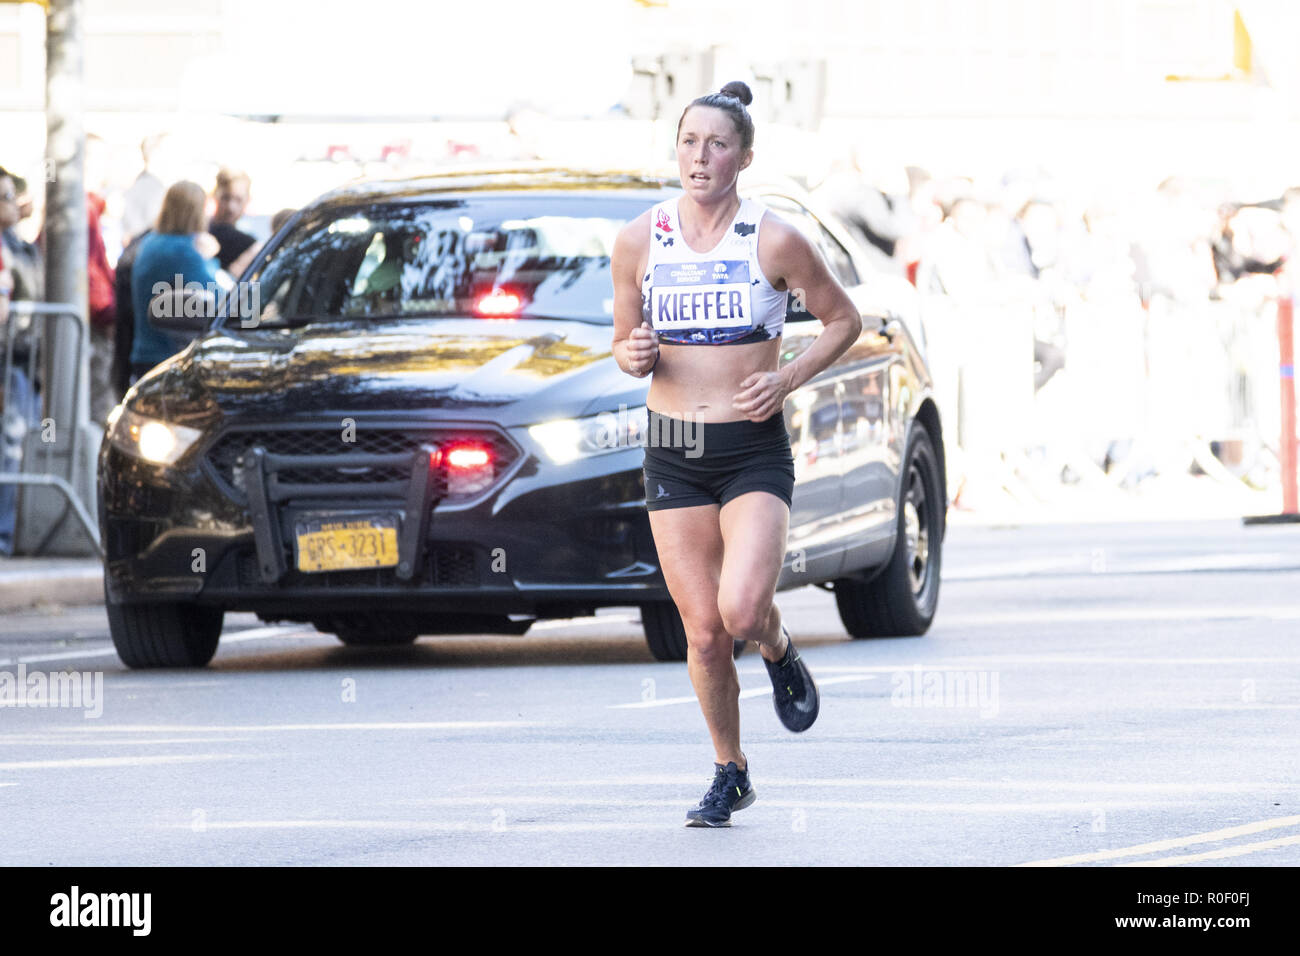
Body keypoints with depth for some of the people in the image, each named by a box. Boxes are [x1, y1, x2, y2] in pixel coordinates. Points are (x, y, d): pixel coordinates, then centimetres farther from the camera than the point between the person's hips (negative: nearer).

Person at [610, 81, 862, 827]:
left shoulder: (775, 241, -6)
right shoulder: (639, 241, 1)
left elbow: (844, 321, 6)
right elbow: (625, 346, 12)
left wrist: (787, 379, -9)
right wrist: (633, 356, -11)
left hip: (754, 453, -3)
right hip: (673, 453, 3)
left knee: (741, 611, -21)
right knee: (703, 631, 2)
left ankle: (780, 652, 16)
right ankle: (730, 773, 22)